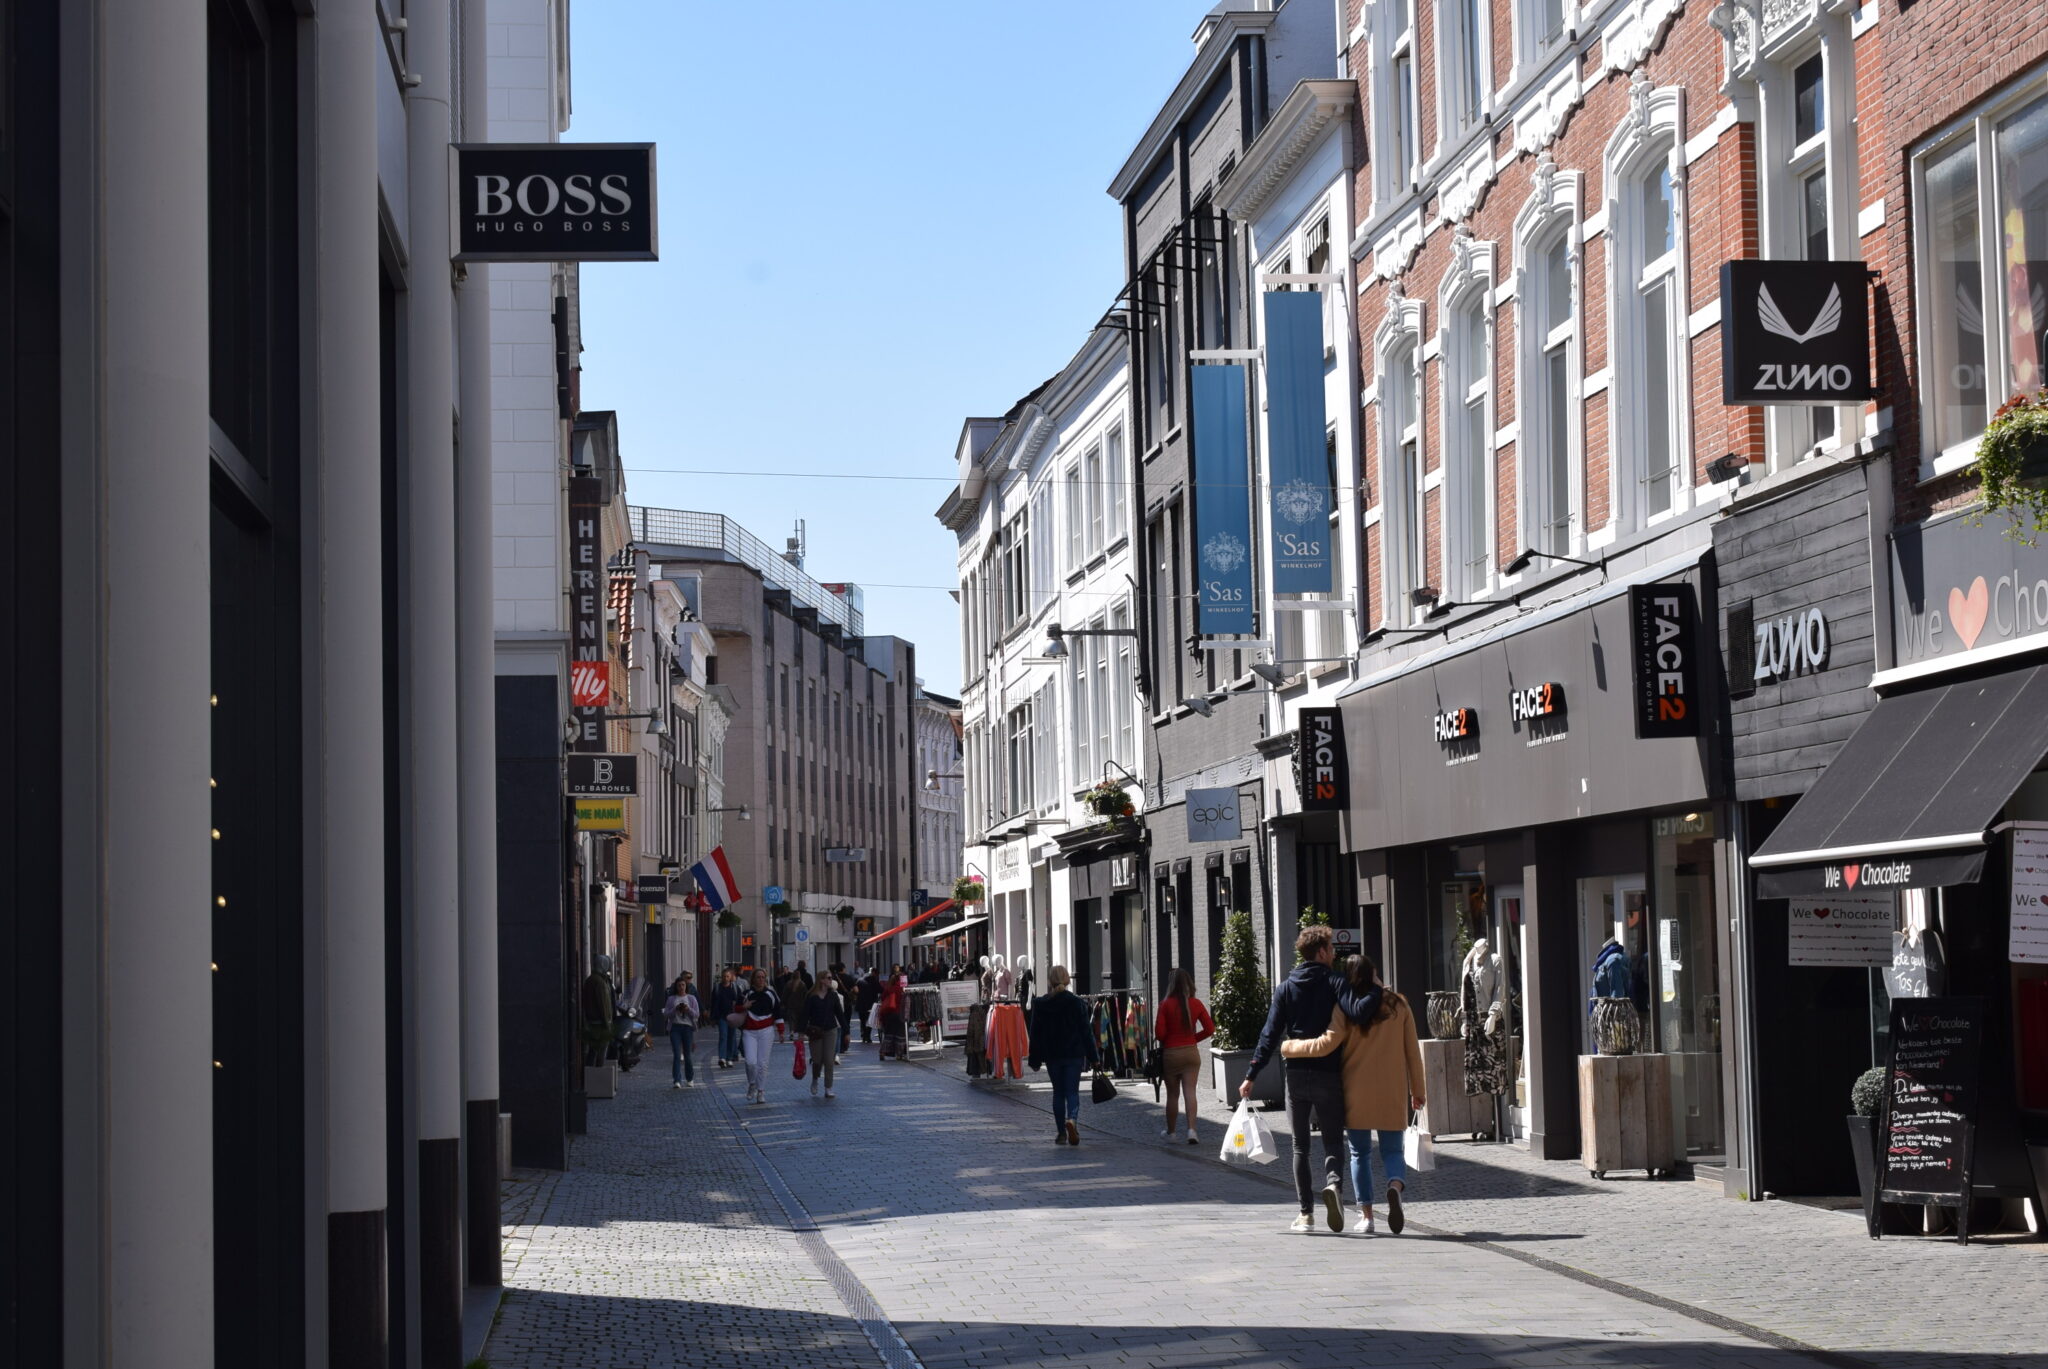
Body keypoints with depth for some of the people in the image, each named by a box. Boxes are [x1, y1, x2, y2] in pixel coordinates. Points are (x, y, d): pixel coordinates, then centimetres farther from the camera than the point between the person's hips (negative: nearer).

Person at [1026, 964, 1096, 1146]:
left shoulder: (1040, 1004, -2)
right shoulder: (1077, 1003, -5)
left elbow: (1036, 1034, 2)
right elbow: (1086, 1031, -3)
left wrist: (1034, 1060, 9)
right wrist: (1092, 1057, 2)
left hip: (1052, 1056, 1)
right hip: (1074, 1054, -1)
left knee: (1058, 1093, 12)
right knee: (1072, 1091, 2)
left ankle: (1061, 1133, 11)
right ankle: (1072, 1119, -26)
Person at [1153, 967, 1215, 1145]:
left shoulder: (1165, 1004, -9)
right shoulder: (1196, 1004, -2)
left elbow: (1159, 1032, -12)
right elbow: (1210, 1029, 1)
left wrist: (1165, 1041, 9)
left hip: (1171, 1052, -2)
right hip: (1191, 1052, 2)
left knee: (1172, 1094, 9)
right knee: (1190, 1092, -1)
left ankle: (1170, 1132, 20)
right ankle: (1191, 1129, -15)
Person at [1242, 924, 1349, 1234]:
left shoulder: (1286, 988, 6)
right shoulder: (1336, 984, -1)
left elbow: (1271, 1034, 1)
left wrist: (1251, 1076, 1)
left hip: (1296, 1075, 2)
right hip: (1329, 1075, -2)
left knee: (1300, 1146, 11)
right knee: (1333, 1141, 4)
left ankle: (1306, 1214, 8)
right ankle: (1333, 1185, -26)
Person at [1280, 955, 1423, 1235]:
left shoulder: (1345, 1008, -3)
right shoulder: (1398, 1004, 3)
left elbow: (1327, 1043, -13)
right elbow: (1412, 1051, 4)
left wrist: (1288, 1047, 1)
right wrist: (1417, 1091, 12)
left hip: (1357, 1091, -1)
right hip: (1392, 1092, 1)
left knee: (1360, 1153, 10)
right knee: (1392, 1151, 8)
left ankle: (1366, 1216, 4)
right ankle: (1395, 1186, -25)